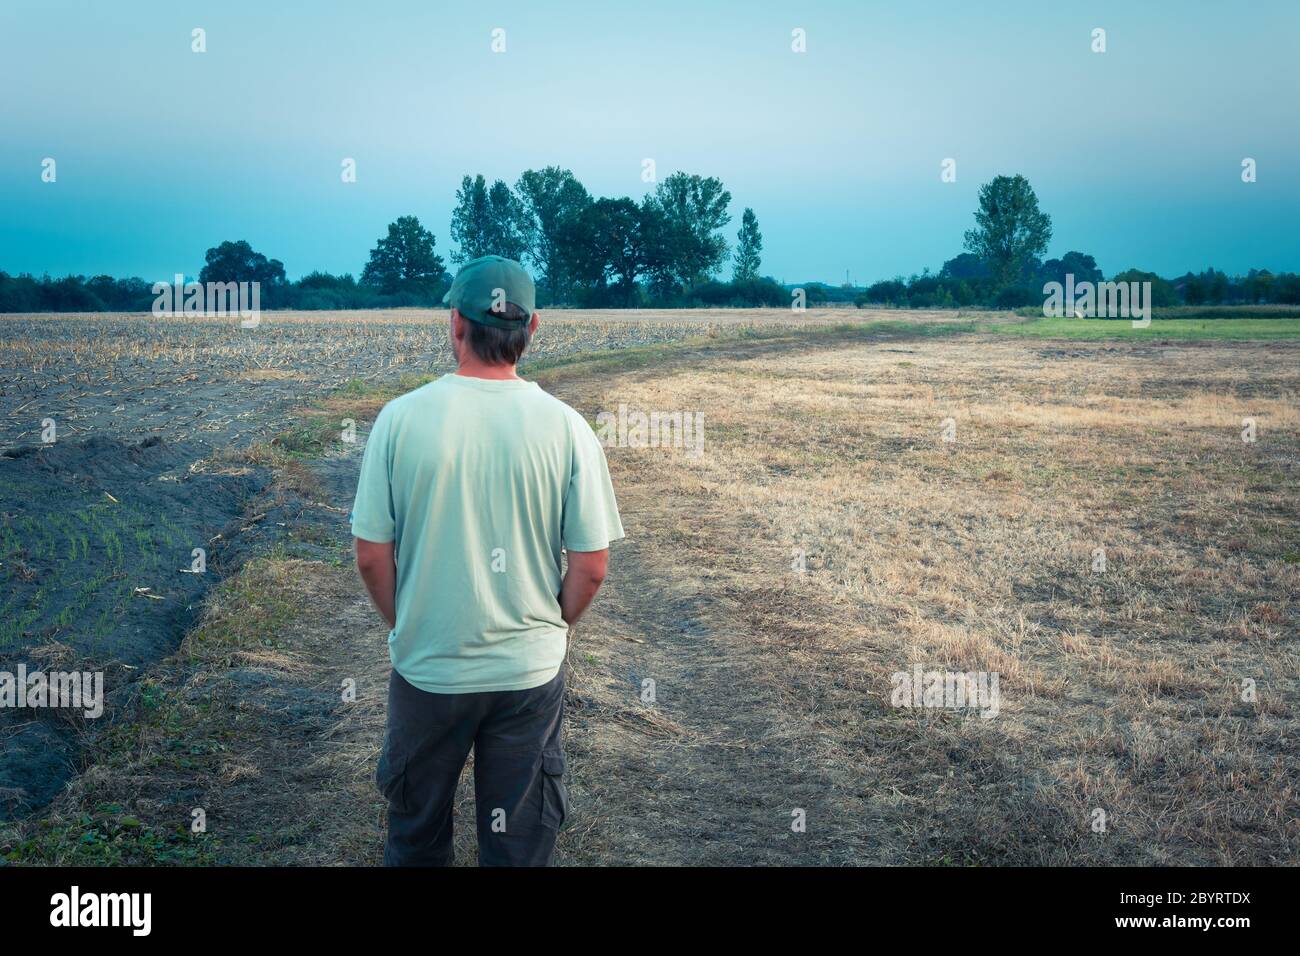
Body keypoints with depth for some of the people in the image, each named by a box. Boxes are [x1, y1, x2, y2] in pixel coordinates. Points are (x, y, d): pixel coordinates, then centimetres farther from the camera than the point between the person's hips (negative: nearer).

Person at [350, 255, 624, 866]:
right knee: (521, 843, 16)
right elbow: (591, 567, -8)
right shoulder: (564, 426, -12)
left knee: (416, 835, 22)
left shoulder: (400, 416, -12)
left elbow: (370, 556, -7)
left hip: (426, 670, 0)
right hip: (531, 672, 0)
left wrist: (404, 627, 11)